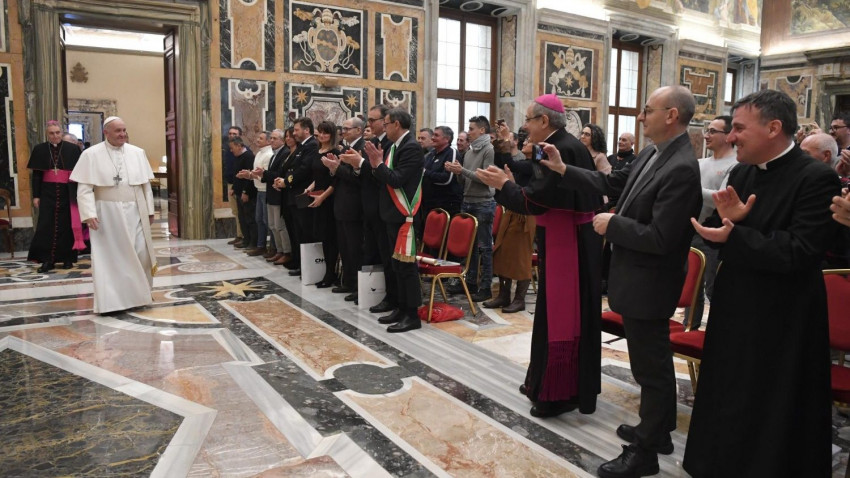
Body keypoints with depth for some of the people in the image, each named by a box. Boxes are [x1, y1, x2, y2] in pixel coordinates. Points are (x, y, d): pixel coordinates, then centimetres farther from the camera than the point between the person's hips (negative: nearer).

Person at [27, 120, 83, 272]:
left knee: (67, 225, 3)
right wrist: (36, 196, 1)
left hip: (67, 193, -1)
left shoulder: (72, 149, 0)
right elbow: (36, 175, 6)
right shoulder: (40, 149, 5)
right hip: (48, 193, 1)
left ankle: (67, 258, 12)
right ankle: (47, 260, 1)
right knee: (46, 225, -2)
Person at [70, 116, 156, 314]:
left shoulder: (137, 153, 6)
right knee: (109, 256, 2)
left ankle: (139, 293, 25)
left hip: (134, 213, 3)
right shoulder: (91, 154, -4)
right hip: (106, 213, -3)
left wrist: (150, 210, 8)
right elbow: (85, 188, -8)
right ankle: (110, 300, 11)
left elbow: (146, 185, 10)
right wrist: (89, 214, -17)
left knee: (140, 253, 4)